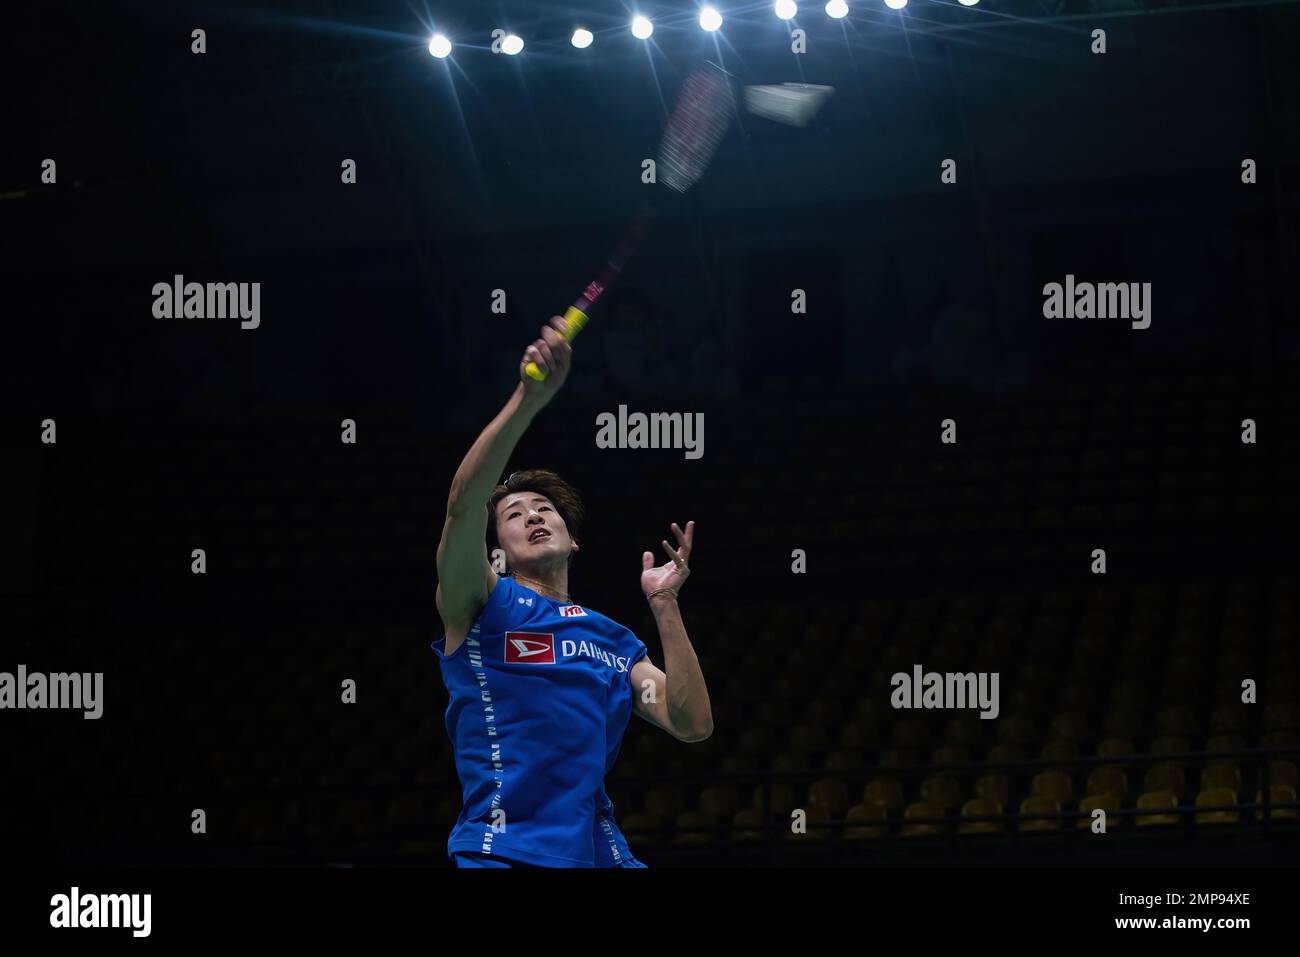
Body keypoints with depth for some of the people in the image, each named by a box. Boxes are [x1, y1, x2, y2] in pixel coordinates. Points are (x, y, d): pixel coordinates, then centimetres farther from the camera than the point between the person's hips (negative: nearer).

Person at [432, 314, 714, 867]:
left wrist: (665, 605, 3)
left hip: (600, 851, 4)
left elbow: (692, 725, 7)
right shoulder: (483, 605, 8)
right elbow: (463, 504, -11)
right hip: (503, 851, -4)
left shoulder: (614, 640, 19)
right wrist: (529, 397, -22)